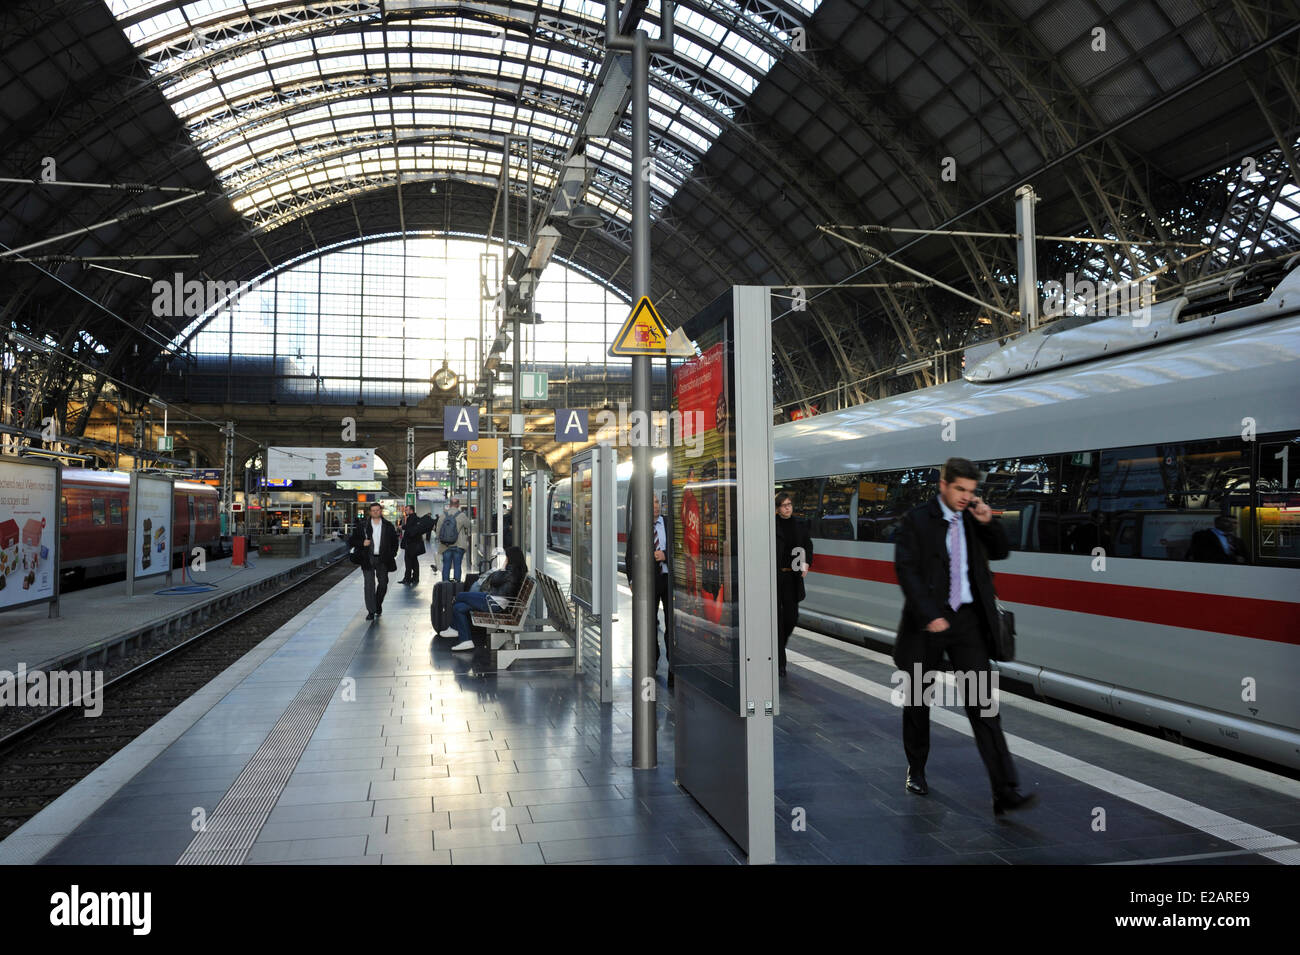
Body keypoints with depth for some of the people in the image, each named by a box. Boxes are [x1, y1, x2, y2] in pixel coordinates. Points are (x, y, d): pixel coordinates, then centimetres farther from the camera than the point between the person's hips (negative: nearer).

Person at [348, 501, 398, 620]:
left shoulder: (388, 526, 5)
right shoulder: (362, 526, 1)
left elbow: (394, 541, 13)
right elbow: (351, 541, 4)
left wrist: (392, 555, 3)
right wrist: (362, 543, -13)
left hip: (383, 559, 2)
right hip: (368, 559, -1)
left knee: (383, 583, 6)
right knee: (369, 584, -6)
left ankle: (378, 604, 31)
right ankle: (371, 611, -2)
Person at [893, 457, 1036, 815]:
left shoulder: (971, 519, 8)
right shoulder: (917, 520, -6)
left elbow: (1000, 553, 14)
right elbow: (906, 569, -12)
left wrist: (987, 523, -5)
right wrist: (929, 615, -20)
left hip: (967, 620, 3)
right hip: (928, 621, -3)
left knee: (983, 705, -4)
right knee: (918, 700, 13)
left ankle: (1005, 792, -6)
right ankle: (916, 769, 35)